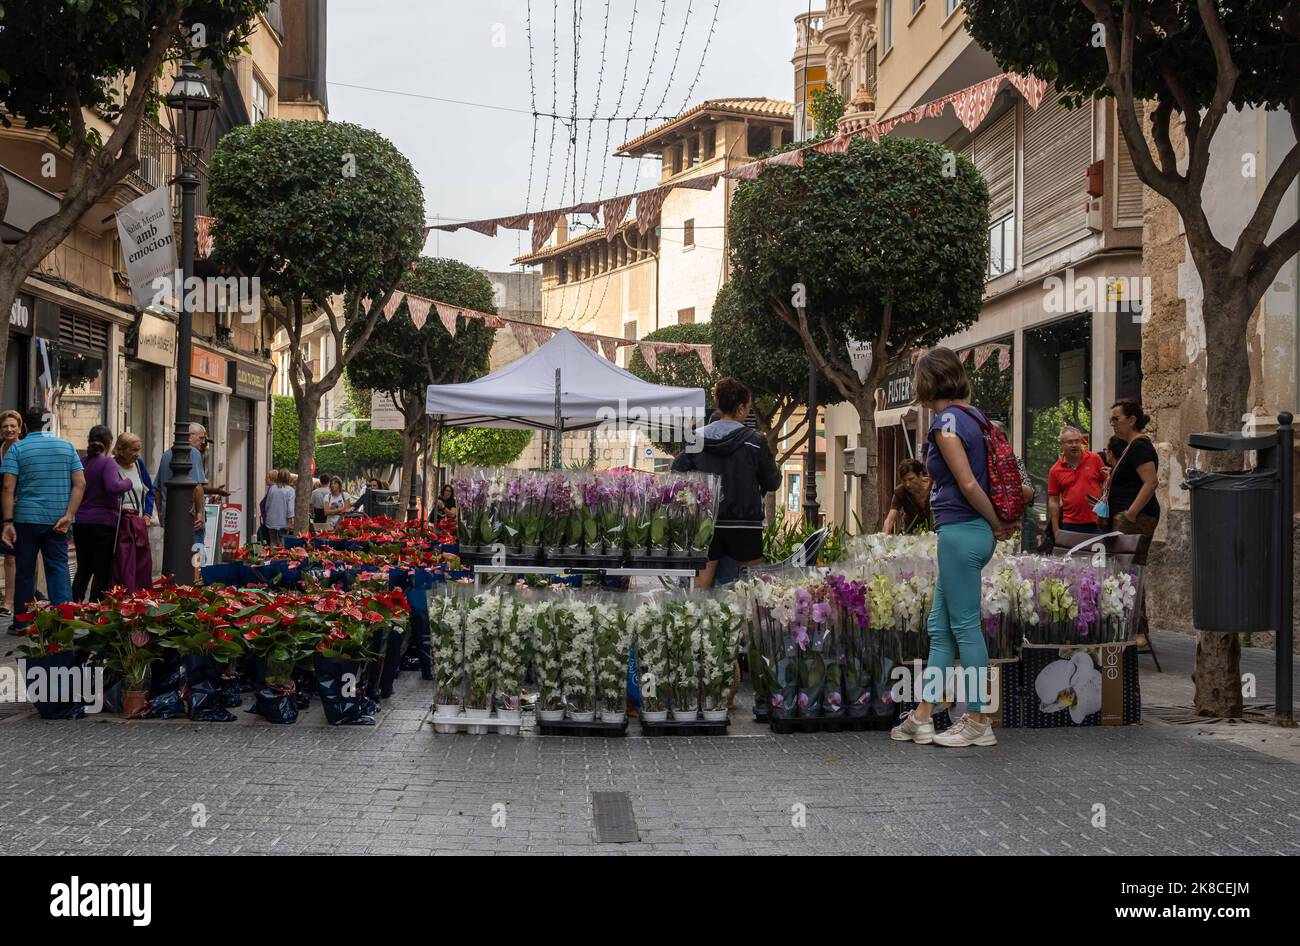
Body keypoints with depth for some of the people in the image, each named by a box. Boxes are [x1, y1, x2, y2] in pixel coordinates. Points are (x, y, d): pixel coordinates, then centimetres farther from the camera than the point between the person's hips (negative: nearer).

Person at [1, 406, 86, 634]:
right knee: (58, 567, 4)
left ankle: (21, 623, 16)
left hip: (27, 518, -1)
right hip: (58, 519, 1)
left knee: (25, 570, 8)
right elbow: (80, 484, -2)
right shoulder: (66, 446, 6)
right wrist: (68, 516, -5)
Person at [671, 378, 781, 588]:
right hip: (744, 524, -3)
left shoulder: (697, 439, 1)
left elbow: (675, 475, 1)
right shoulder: (754, 441, -8)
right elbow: (772, 483, 1)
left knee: (701, 580, 6)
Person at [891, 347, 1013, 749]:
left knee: (965, 627, -2)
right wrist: (1001, 521, 14)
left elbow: (968, 483, -18)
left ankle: (979, 722, 6)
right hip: (973, 531, 10)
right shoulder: (973, 415, 13)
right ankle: (921, 719, 18)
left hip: (961, 532, -10)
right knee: (940, 626, 13)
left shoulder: (946, 423, -14)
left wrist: (996, 524, -6)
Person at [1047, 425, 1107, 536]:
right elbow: (1053, 501, 5)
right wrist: (1056, 530, 2)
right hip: (1070, 525, 0)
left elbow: (1106, 482, 10)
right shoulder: (1055, 470, 3)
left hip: (1096, 523, 0)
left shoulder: (1094, 459, 2)